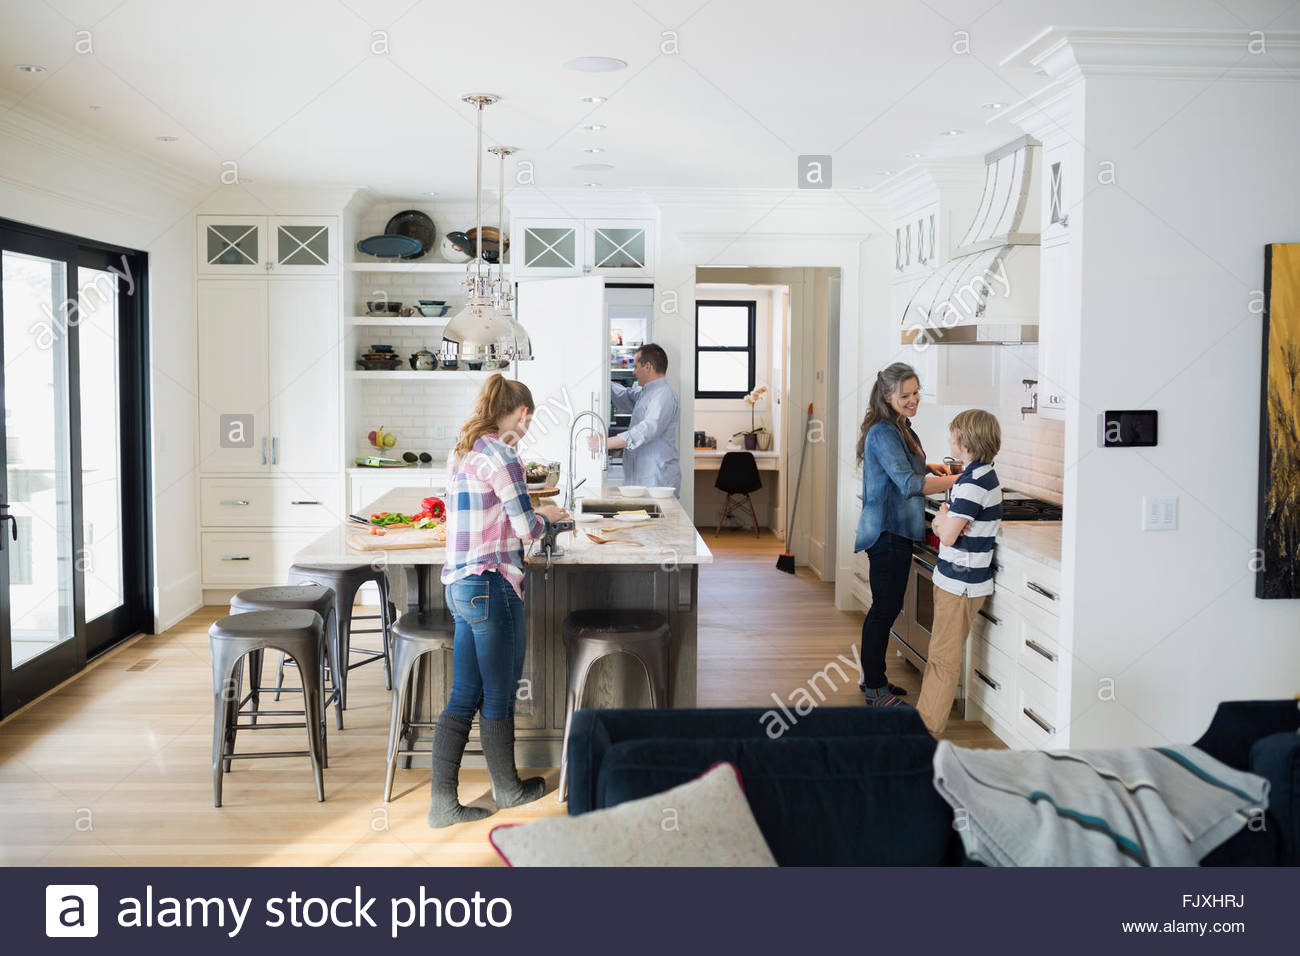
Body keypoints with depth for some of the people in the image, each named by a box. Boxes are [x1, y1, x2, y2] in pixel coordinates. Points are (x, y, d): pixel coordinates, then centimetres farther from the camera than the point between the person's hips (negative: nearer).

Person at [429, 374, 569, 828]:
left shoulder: (464, 451, 14)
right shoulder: (499, 453, -14)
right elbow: (526, 528, -13)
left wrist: (532, 513, 23)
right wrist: (547, 515, 6)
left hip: (459, 586, 9)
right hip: (492, 586, -9)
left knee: (463, 698, 11)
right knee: (499, 698, 8)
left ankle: (442, 802, 13)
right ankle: (509, 788, 26)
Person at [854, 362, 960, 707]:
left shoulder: (902, 429, 12)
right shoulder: (883, 433, -19)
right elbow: (909, 484, -27)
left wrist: (928, 467, 12)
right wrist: (958, 479, -29)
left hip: (896, 530, 10)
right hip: (887, 532, -10)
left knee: (887, 607, 17)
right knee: (884, 608, -2)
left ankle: (874, 678, 28)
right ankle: (875, 690, 8)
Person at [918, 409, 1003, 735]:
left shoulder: (973, 483, -22)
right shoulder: (981, 474, 10)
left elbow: (947, 535, -23)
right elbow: (939, 525, 16)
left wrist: (943, 516, -5)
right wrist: (944, 521, -3)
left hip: (960, 583, -10)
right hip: (956, 578, 10)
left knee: (944, 658, -1)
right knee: (940, 653, 18)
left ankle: (928, 728, 8)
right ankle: (926, 714, 28)